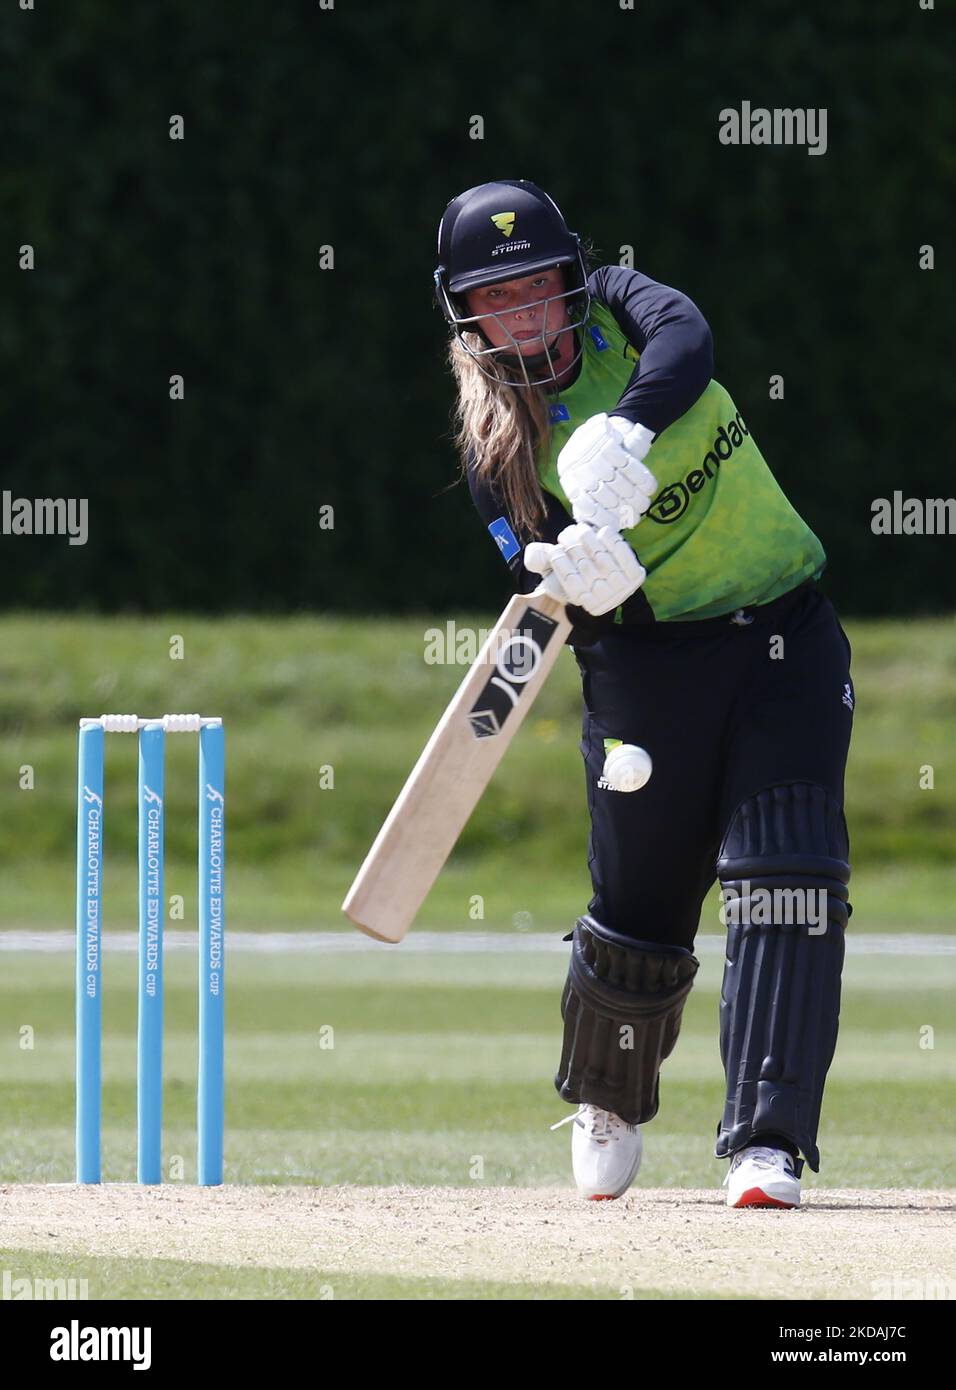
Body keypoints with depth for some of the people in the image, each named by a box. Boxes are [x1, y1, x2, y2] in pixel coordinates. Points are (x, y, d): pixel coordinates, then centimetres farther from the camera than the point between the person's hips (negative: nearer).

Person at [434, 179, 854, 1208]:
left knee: (786, 880, -14)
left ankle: (766, 1144, -17)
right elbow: (540, 576, -13)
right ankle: (607, 1103, 34)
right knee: (639, 907, 3)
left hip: (785, 639, 0)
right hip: (647, 658, 0)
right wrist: (579, 577, -37)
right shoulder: (495, 439, -4)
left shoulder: (619, 312, -3)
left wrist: (626, 432, -45)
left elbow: (686, 340, -28)